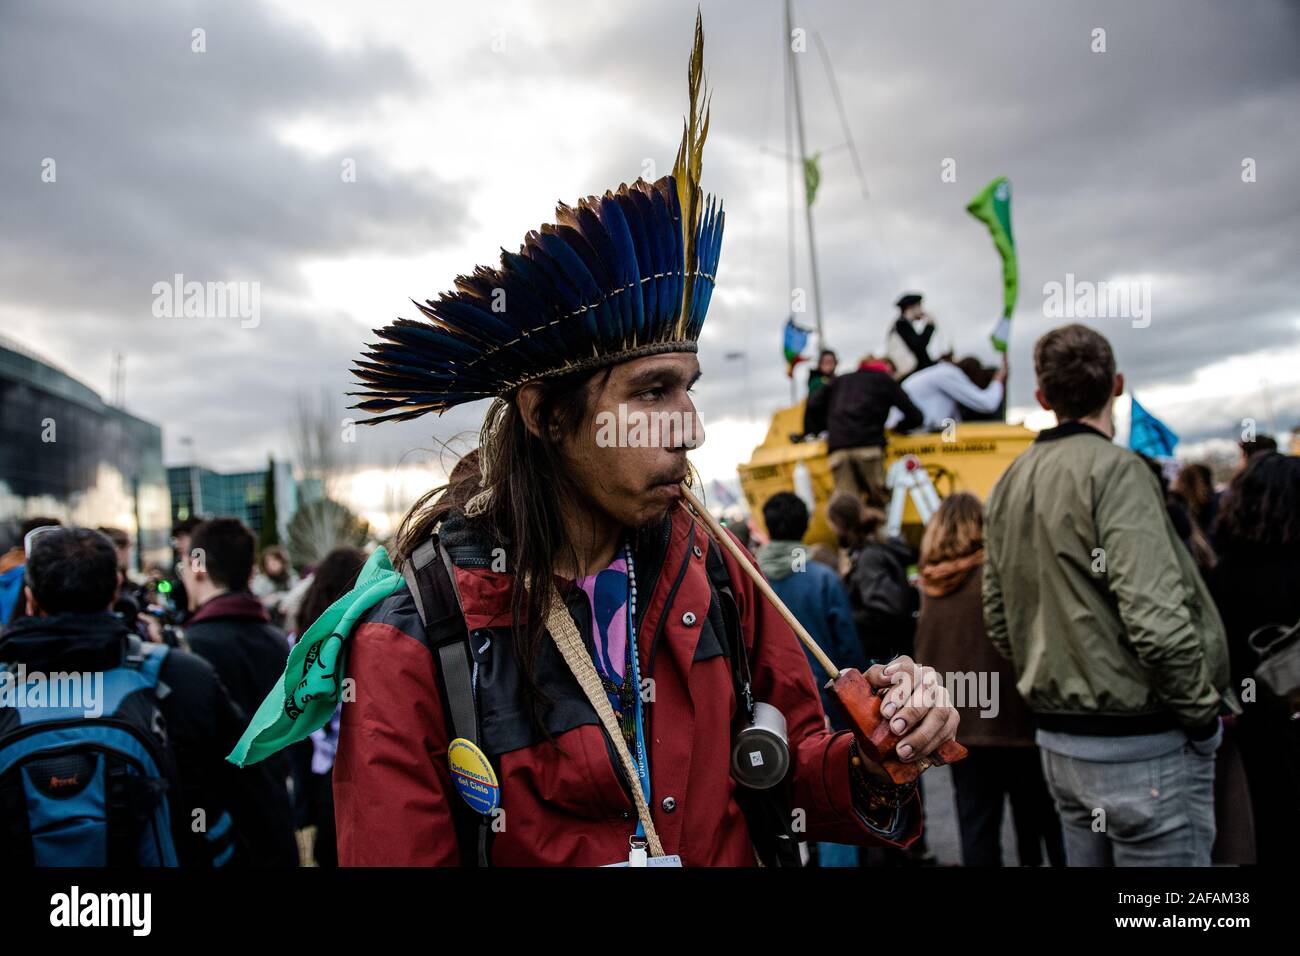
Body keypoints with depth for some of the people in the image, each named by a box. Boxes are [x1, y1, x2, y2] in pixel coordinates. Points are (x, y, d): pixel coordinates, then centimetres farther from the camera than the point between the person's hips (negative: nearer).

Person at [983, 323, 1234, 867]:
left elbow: (999, 621, 11)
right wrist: (1205, 707, -9)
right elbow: (1156, 619, -24)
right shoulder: (1114, 469, -16)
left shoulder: (1009, 484, 7)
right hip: (1142, 744, -8)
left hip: (1058, 741, 8)